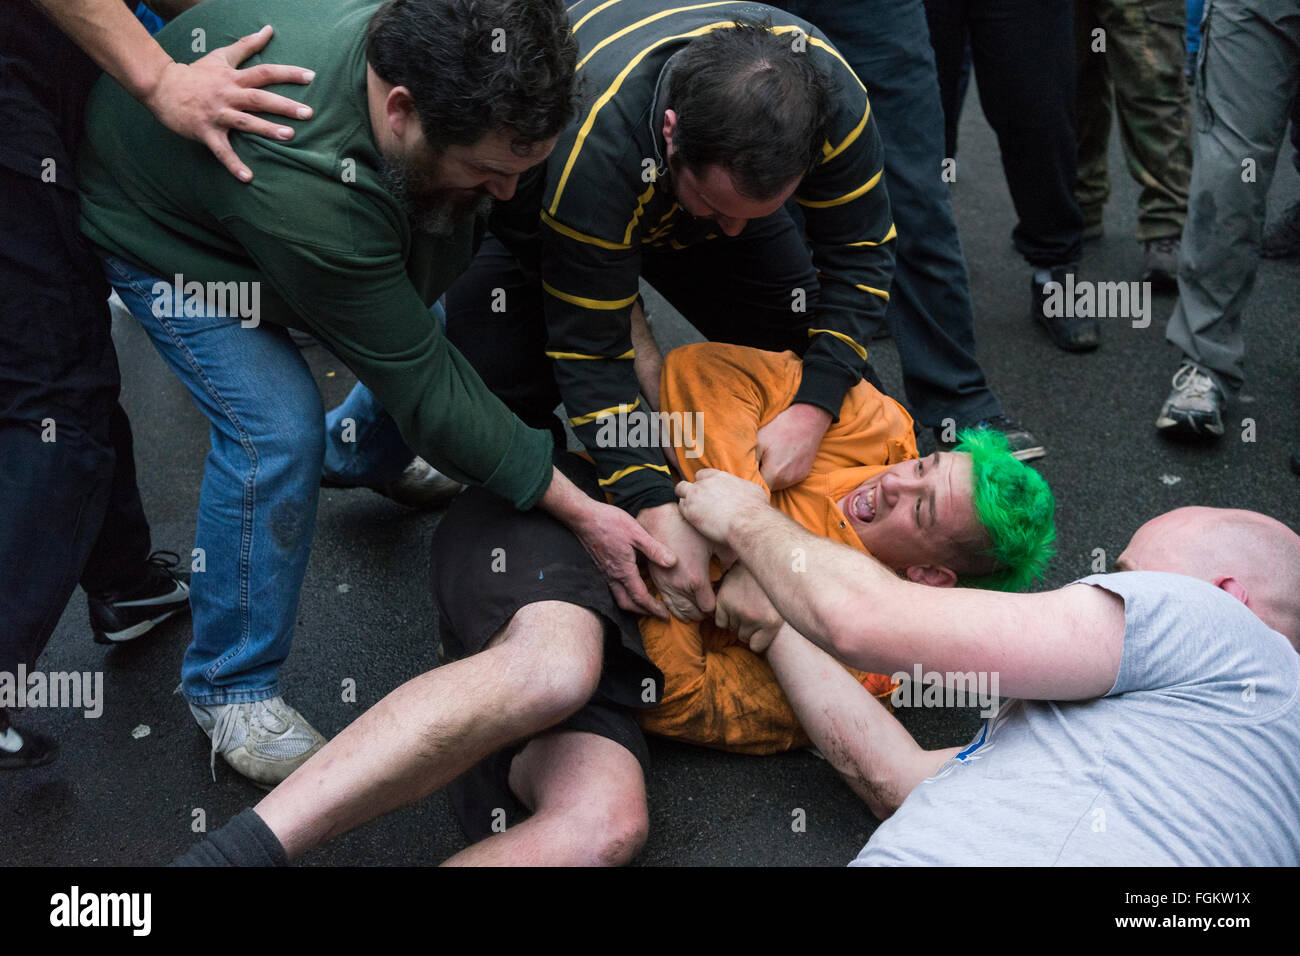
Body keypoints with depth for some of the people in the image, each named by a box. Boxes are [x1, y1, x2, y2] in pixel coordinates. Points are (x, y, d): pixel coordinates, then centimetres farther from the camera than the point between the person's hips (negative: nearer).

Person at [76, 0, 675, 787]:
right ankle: (230, 687, -2)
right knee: (276, 427, -22)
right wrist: (578, 509, -33)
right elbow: (424, 387, -36)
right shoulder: (302, 184, -46)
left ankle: (359, 455, 40)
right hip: (163, 232, -7)